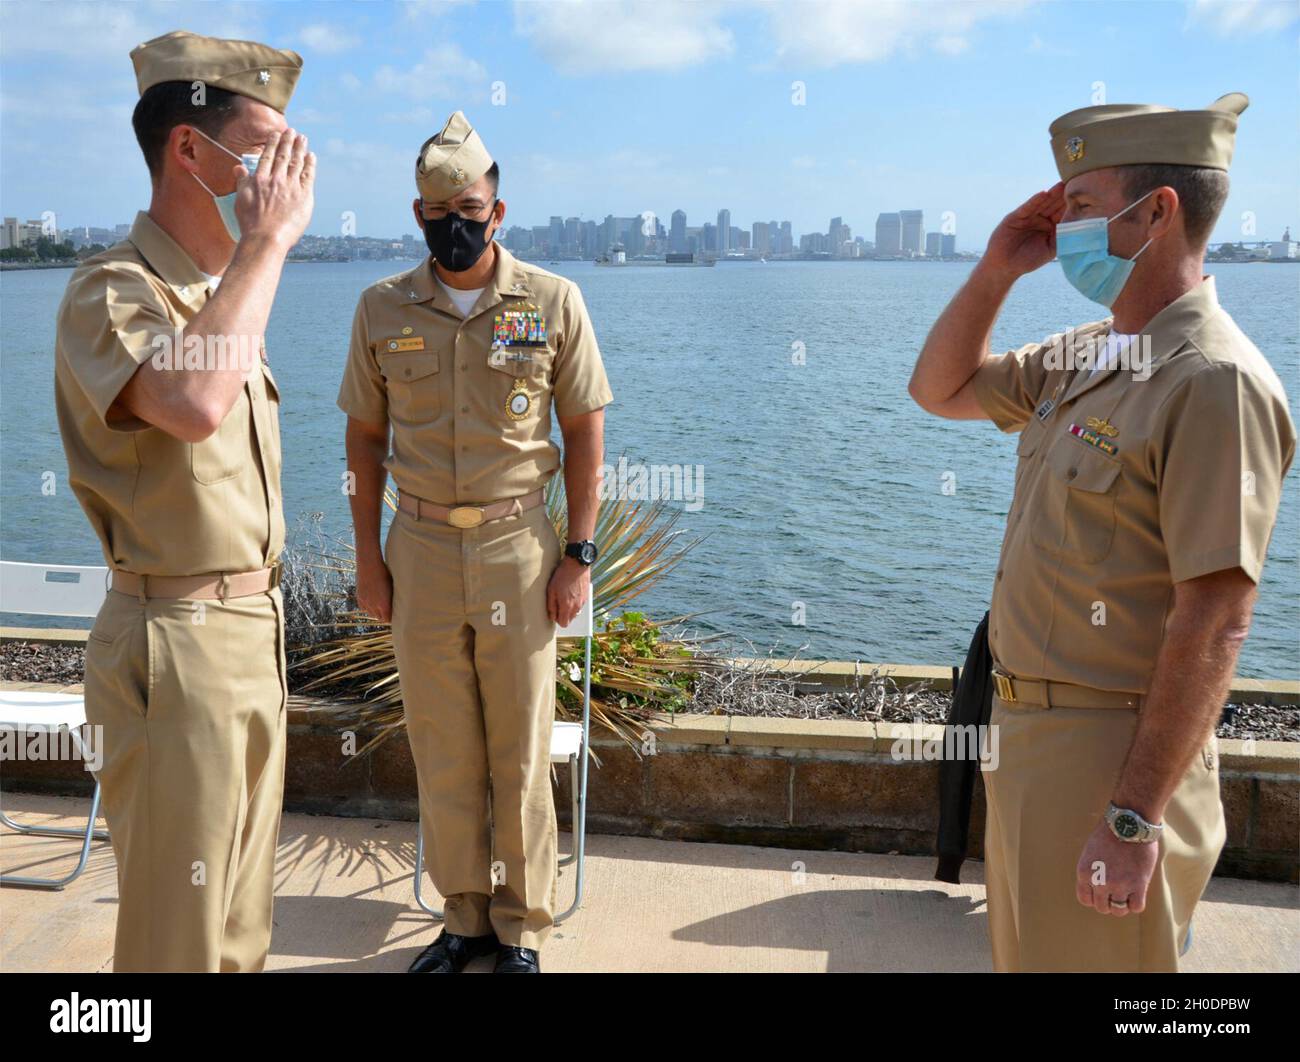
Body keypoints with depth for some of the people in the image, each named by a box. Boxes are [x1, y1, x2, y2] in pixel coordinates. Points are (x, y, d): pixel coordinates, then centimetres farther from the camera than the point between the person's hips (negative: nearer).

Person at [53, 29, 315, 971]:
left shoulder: (220, 290, 14)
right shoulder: (112, 290, -15)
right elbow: (193, 405, -37)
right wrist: (267, 240, -25)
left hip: (255, 635, 9)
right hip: (180, 646, -8)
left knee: (241, 925, 19)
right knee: (181, 931, 4)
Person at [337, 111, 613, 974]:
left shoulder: (553, 301, -1)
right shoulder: (383, 308, 4)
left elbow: (585, 431, 1)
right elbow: (365, 437, 10)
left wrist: (579, 555, -4)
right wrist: (369, 556, 6)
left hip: (517, 547, -2)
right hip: (420, 550, 2)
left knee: (521, 750, 5)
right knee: (442, 750, 10)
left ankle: (522, 927, 21)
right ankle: (466, 916, 26)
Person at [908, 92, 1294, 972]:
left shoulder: (1214, 380, -20)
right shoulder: (1083, 359, 8)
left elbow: (1215, 622, -23)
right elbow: (940, 390, 20)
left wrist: (1135, 818, -24)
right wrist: (997, 268, 5)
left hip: (1112, 754, -9)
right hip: (1028, 732, 9)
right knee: (1027, 954, 23)